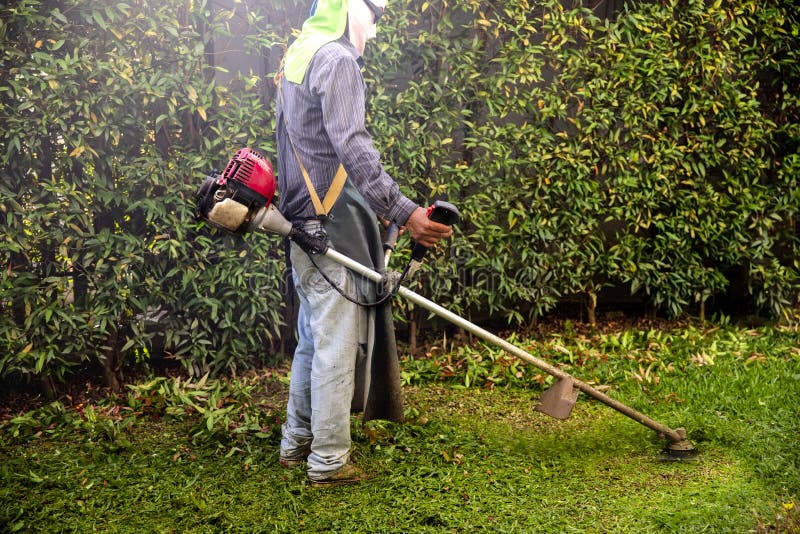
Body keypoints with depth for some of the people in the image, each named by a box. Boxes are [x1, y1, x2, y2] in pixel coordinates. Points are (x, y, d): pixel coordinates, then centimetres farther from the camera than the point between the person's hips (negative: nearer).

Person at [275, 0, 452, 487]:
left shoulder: (298, 56, 18)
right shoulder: (337, 59, -13)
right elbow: (352, 147, -25)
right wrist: (404, 212, -31)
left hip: (305, 222, 10)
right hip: (332, 227, -10)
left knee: (314, 337, 18)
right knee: (336, 343, -3)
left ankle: (297, 443, 27)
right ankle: (329, 462, 5)